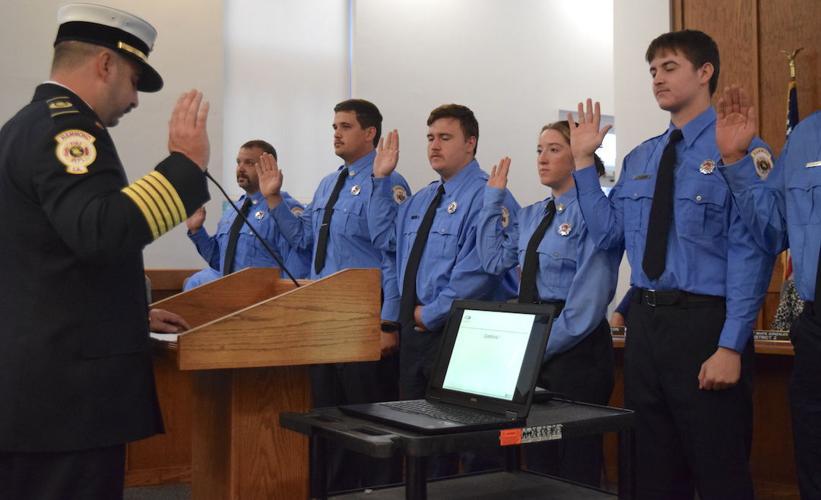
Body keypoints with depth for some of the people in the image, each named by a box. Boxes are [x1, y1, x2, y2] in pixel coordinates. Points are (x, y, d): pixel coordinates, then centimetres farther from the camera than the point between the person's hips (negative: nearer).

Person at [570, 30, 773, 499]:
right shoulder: (638, 160, 14)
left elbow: (750, 254, -14)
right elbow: (607, 233, 8)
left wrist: (731, 347, -18)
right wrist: (583, 161, 6)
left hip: (704, 322, -7)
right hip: (646, 321, 7)